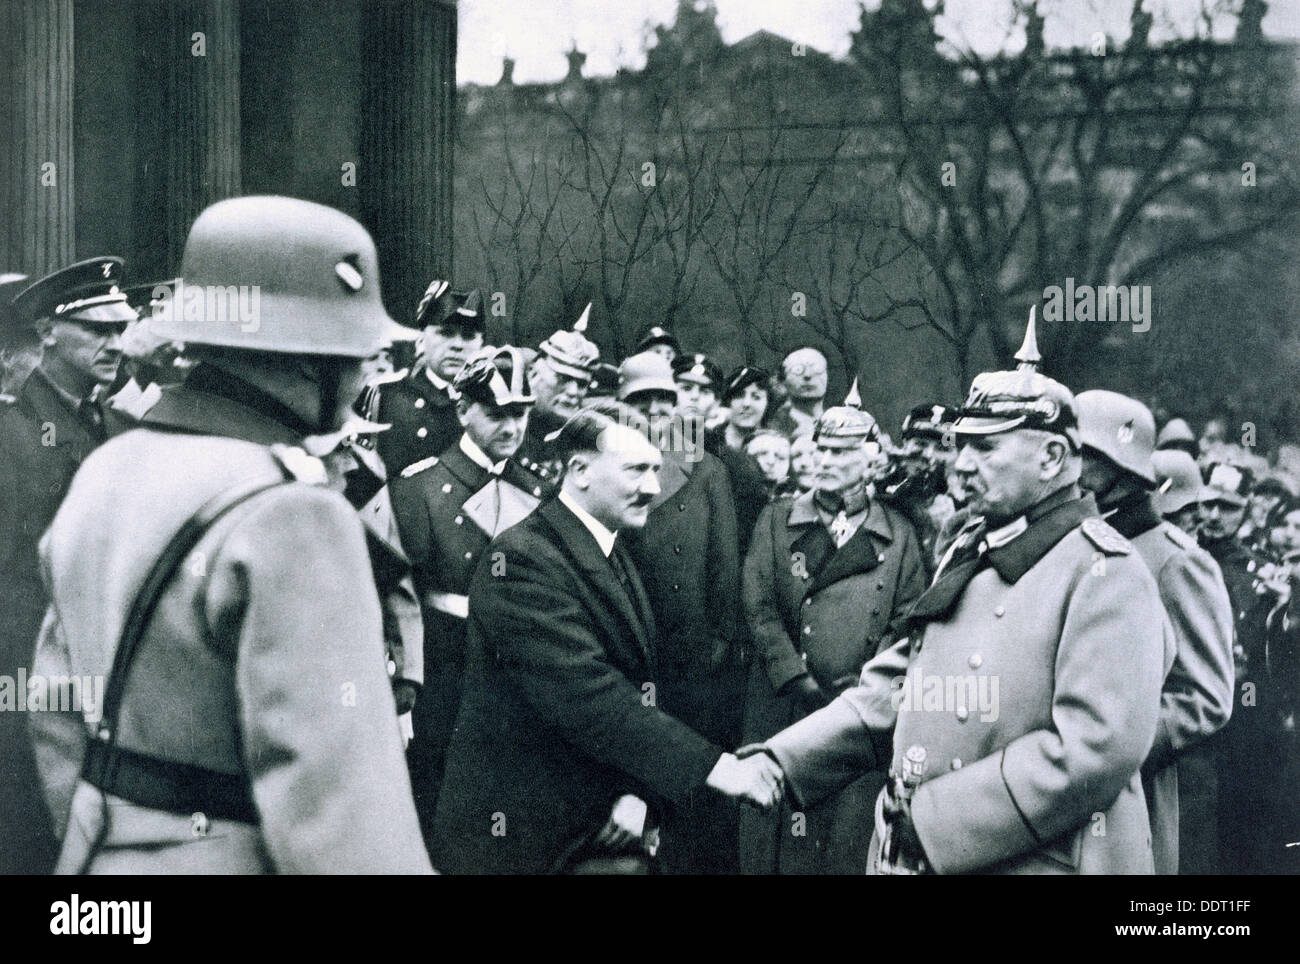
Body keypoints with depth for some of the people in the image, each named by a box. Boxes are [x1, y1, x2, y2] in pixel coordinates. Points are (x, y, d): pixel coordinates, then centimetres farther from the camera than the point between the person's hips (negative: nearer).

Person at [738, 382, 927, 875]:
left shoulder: (899, 535, 10)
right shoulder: (776, 521, 10)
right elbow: (760, 608, 1)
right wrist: (800, 682, -10)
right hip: (783, 709, 0)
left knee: (853, 841, -2)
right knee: (782, 840, 0)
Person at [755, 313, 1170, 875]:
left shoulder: (1106, 573, -13)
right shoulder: (967, 556, 13)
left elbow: (1098, 748, -23)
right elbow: (893, 688, 11)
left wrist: (941, 818, -21)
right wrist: (780, 764, -2)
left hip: (1038, 861, -7)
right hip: (917, 855, 7)